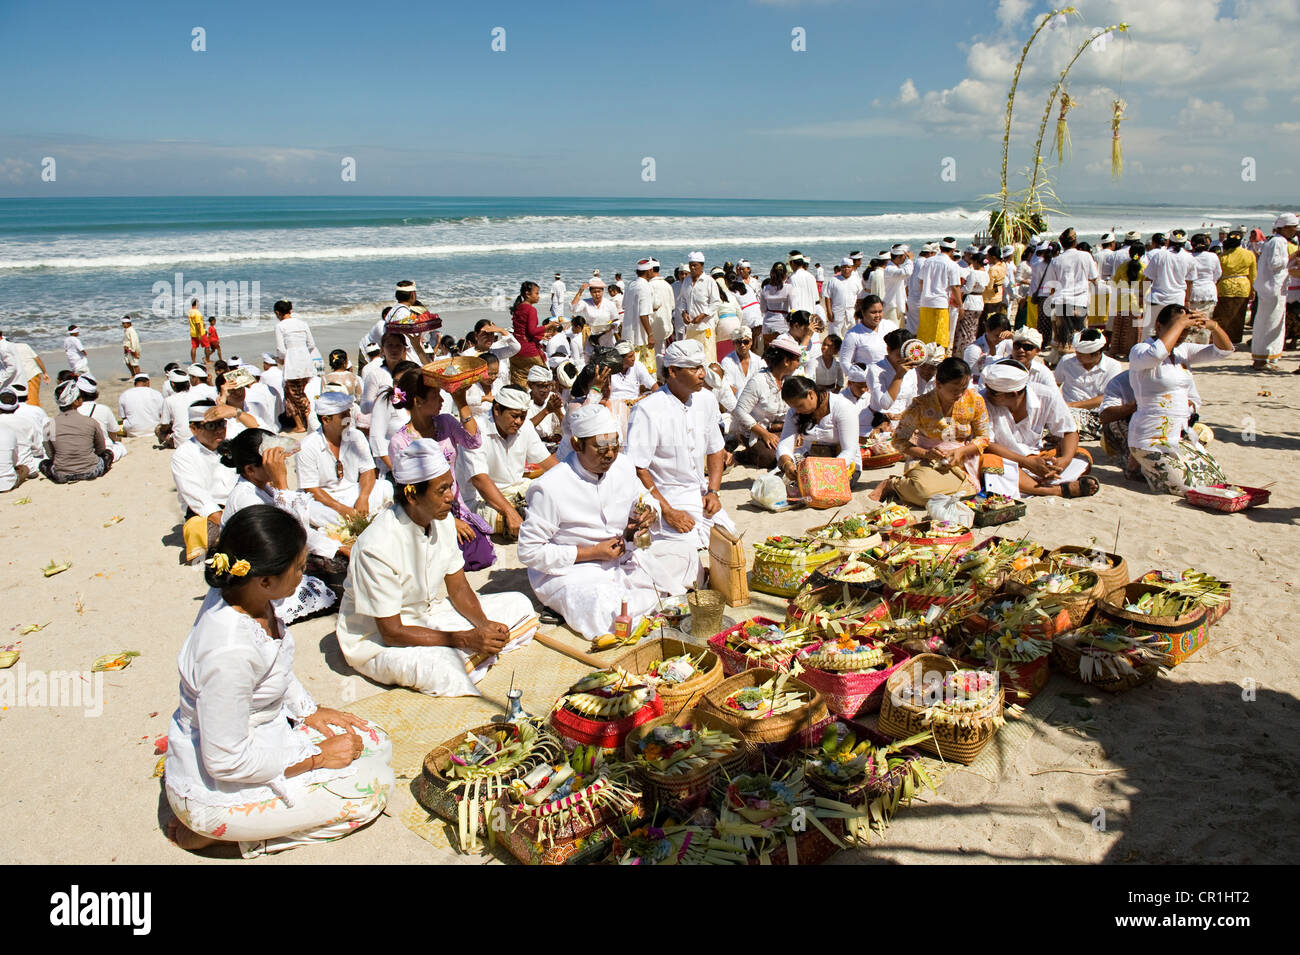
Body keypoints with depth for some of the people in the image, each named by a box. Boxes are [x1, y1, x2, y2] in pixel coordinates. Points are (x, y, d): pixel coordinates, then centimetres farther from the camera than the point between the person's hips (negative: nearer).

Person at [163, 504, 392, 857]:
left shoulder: (243, 596, -10)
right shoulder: (231, 652, -36)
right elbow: (227, 762, -28)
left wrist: (309, 711, 5)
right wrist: (316, 757, -18)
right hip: (217, 788, -9)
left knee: (376, 744, 11)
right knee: (373, 787, -8)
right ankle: (210, 830, 1)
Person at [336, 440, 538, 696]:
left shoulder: (443, 520, -6)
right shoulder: (377, 546, -29)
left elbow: (458, 588, 3)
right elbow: (391, 632, -25)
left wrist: (485, 625, -17)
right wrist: (465, 639, -30)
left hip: (430, 613, 8)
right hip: (377, 639, -8)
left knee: (520, 605, -2)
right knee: (444, 669, -40)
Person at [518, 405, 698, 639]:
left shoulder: (623, 465, -3)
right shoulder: (550, 488, -22)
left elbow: (640, 502, 16)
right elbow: (529, 552, -18)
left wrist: (646, 516, -11)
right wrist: (593, 552, -20)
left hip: (622, 558, 7)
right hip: (572, 570, -7)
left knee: (687, 553, 0)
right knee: (607, 610, -37)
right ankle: (658, 594, -9)